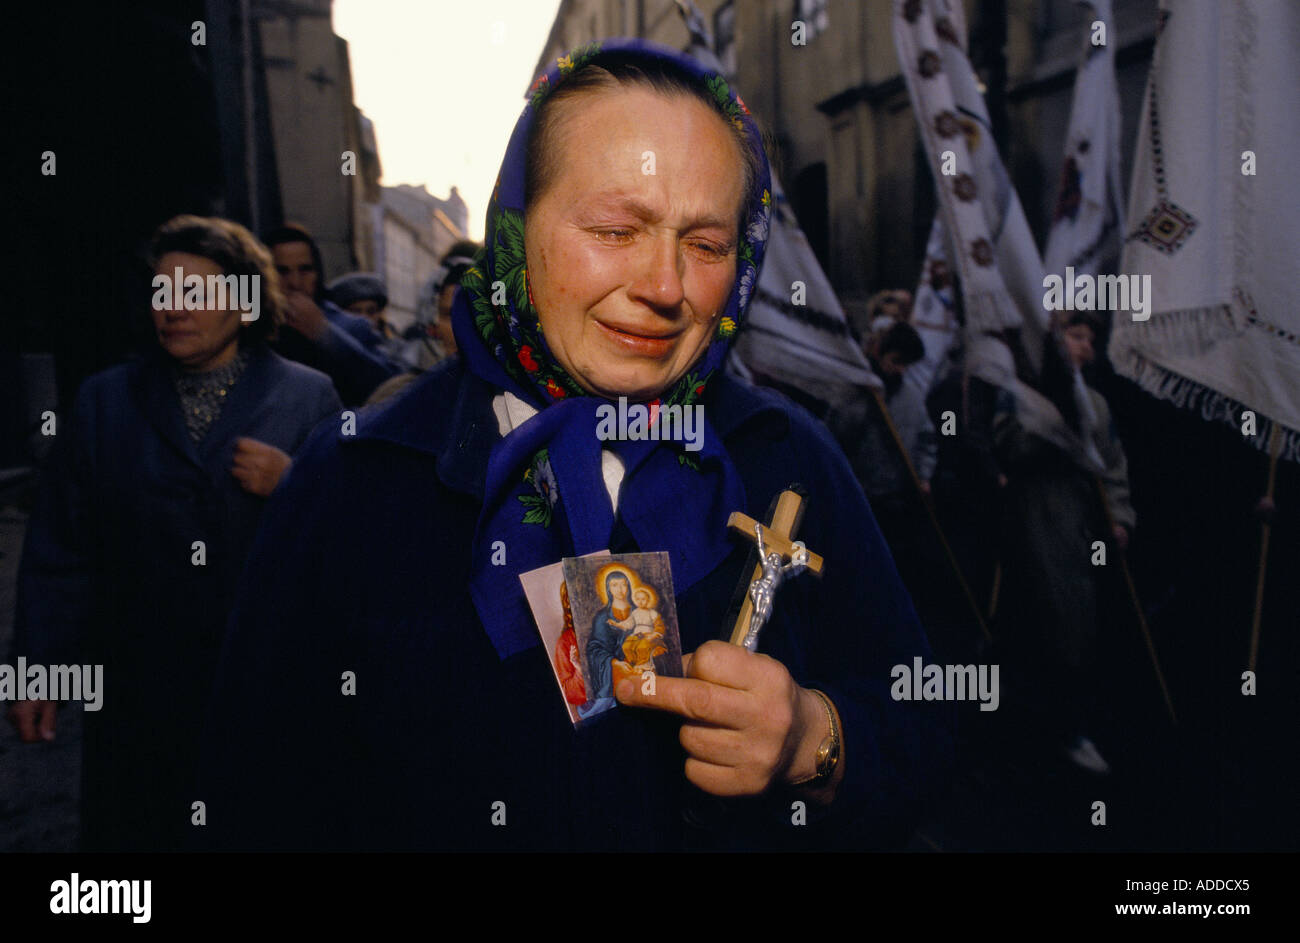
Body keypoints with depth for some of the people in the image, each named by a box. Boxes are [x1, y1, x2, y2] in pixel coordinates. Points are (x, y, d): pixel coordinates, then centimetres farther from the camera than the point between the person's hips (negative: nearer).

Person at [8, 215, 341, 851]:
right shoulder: (105, 403, 9)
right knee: (140, 830, 11)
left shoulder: (308, 399, 1)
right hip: (140, 697, 2)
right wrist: (38, 668, 5)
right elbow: (59, 552, 8)